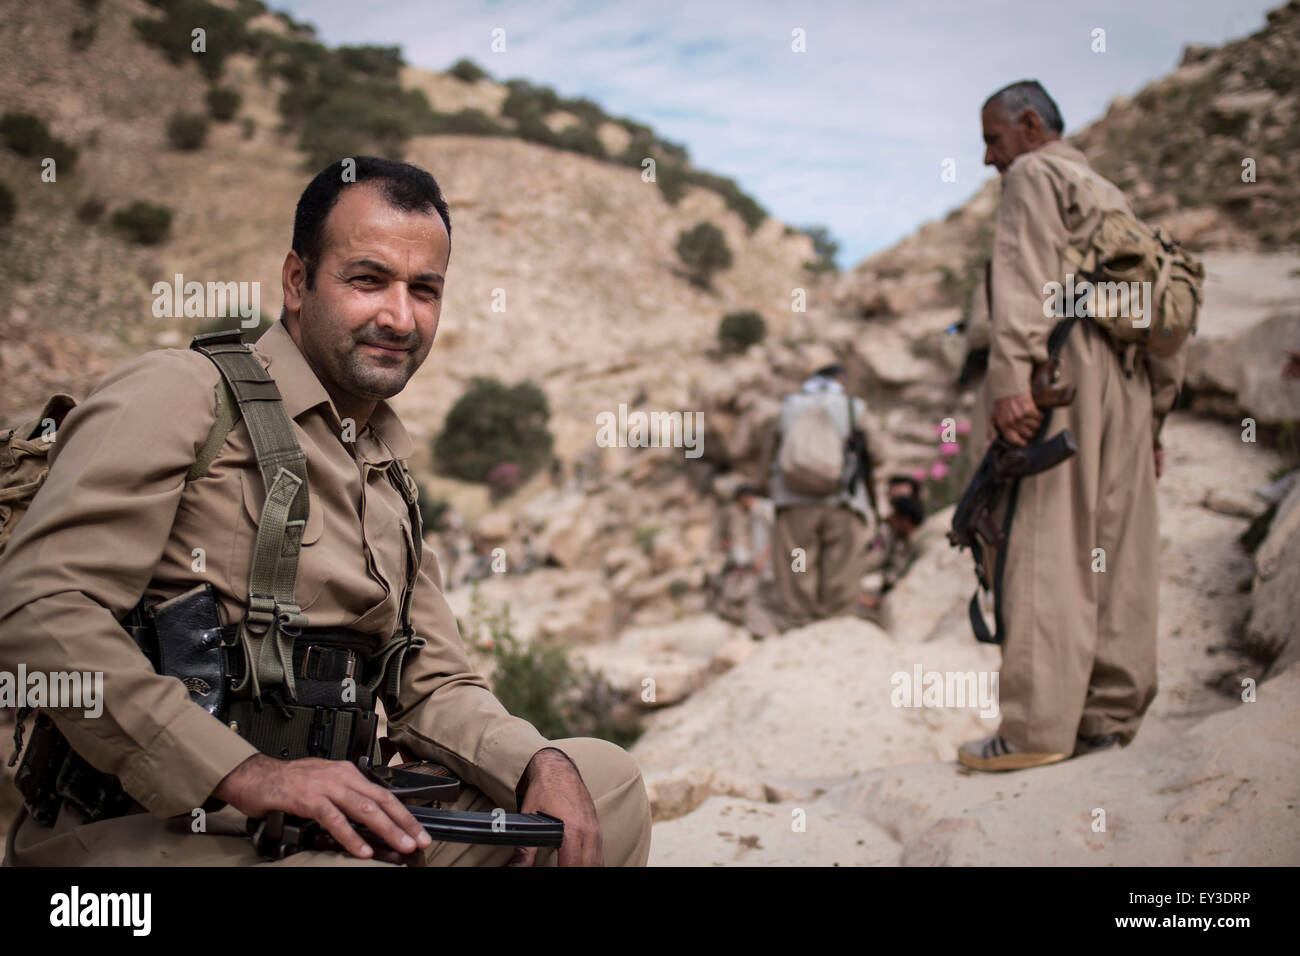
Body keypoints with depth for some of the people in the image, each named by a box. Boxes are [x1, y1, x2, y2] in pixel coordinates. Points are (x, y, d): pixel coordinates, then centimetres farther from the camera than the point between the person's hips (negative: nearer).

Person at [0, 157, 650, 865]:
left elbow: (432, 687, 17)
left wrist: (542, 765, -4)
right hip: (138, 827, -7)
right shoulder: (179, 394, -7)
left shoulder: (388, 472, 18)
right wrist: (249, 774, -26)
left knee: (606, 779, 2)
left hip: (316, 822, 7)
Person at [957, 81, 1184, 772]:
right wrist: (1153, 415, 23)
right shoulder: (1110, 197, 29)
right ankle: (1112, 714, 7)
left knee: (1048, 553, -13)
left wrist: (1009, 377, -22)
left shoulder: (1034, 175, 5)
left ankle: (1038, 727, -16)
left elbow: (1024, 277, -12)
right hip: (1128, 380, 9)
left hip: (1064, 376, -8)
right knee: (1118, 554, 5)